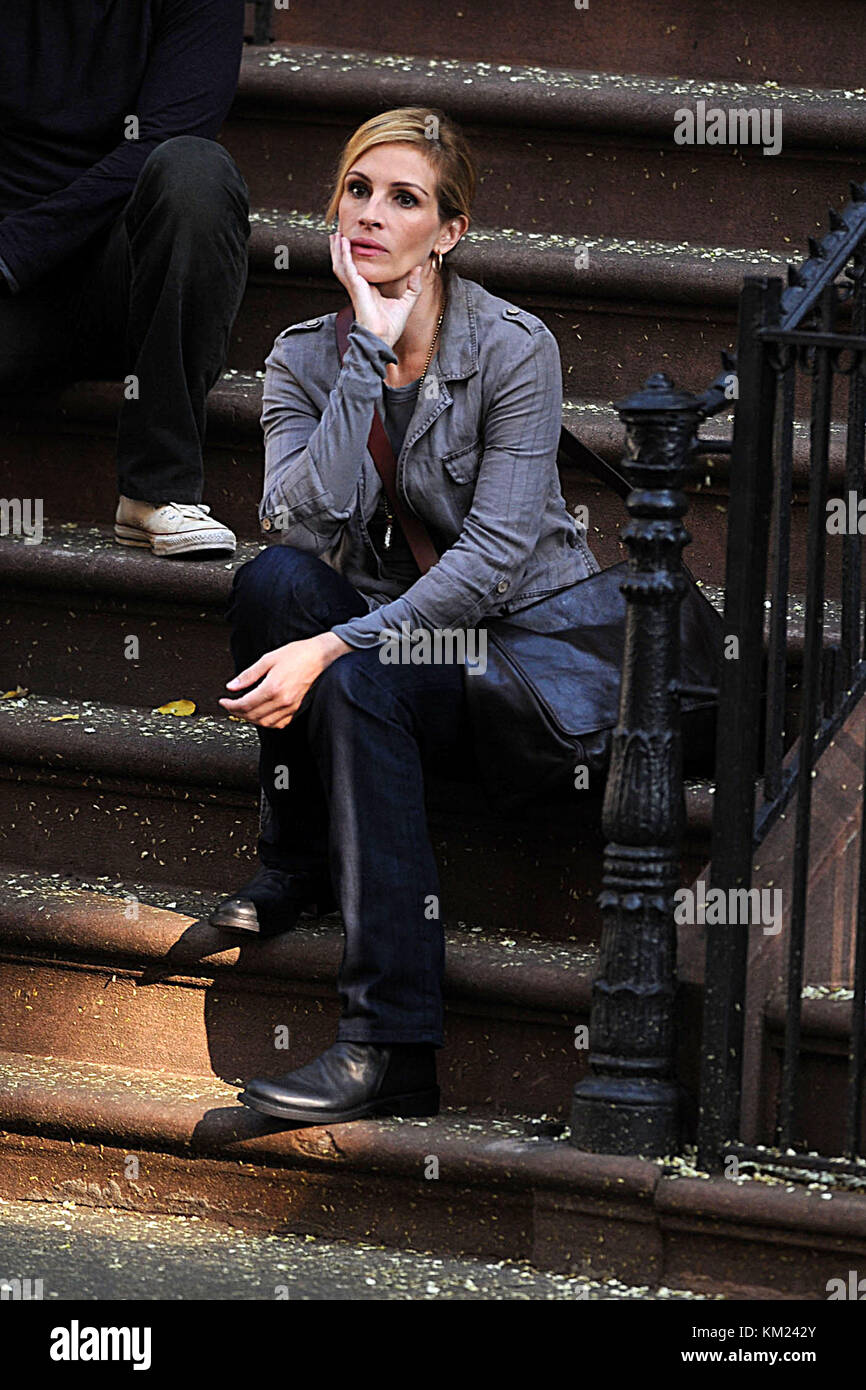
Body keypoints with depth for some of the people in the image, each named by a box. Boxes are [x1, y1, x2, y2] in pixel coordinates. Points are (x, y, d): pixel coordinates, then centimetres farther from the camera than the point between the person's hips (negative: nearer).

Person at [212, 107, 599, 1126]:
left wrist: (335, 648, -31)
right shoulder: (306, 359, 1)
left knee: (357, 685, -35)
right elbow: (309, 521, -18)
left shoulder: (514, 351, -12)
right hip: (390, 632, 4)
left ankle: (392, 1049, -39)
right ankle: (296, 864, -10)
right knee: (272, 578, -27)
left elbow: (492, 559, -21)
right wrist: (371, 351, -21)